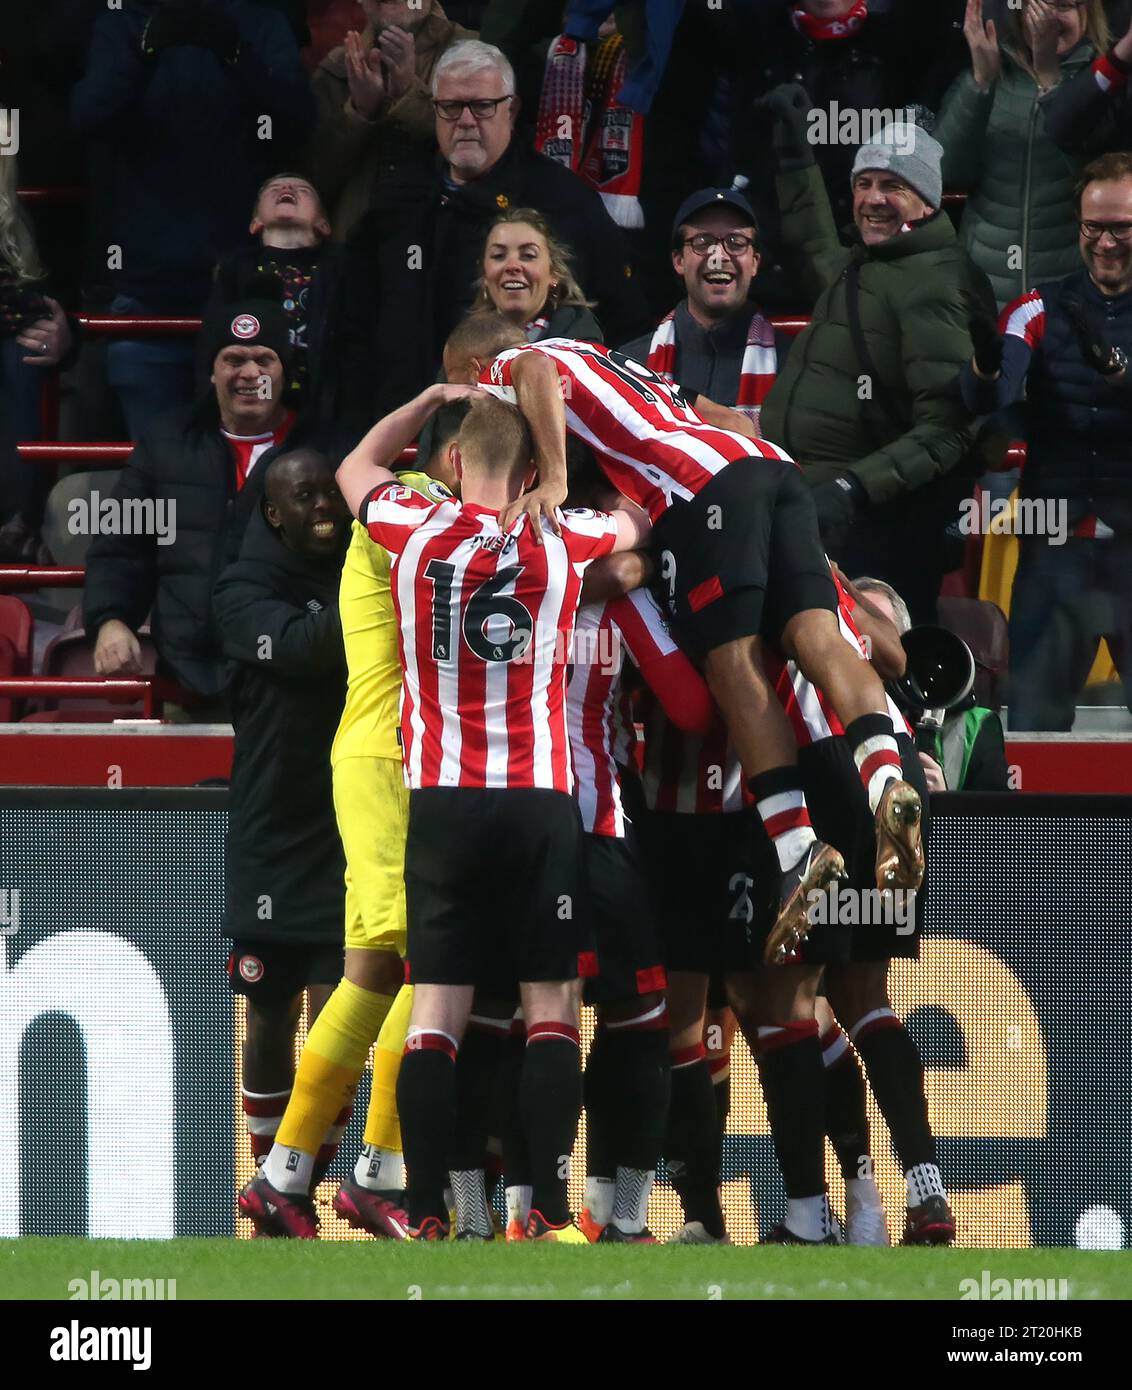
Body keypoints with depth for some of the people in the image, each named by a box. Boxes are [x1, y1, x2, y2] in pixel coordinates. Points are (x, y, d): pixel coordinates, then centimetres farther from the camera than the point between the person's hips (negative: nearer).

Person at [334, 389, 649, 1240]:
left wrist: (434, 397, 33)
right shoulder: (561, 541, 1)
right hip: (539, 803, -1)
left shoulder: (415, 530, 1)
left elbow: (358, 468, 24)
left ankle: (426, 1220, -5)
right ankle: (550, 1217, -5)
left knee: (437, 1010, 2)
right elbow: (634, 527, 25)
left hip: (443, 805, 1)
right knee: (552, 1005, 3)